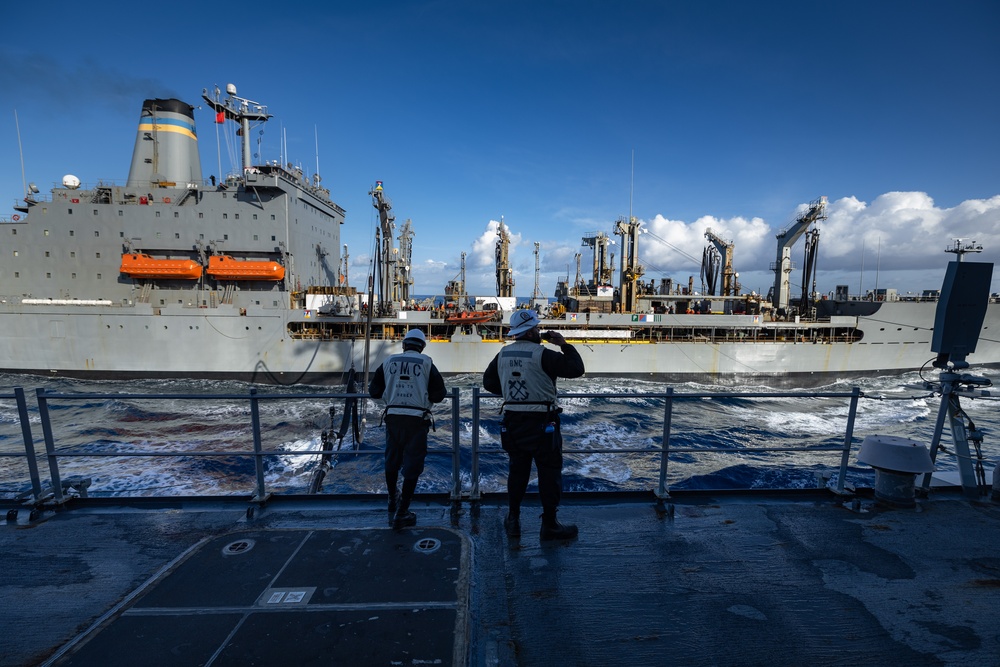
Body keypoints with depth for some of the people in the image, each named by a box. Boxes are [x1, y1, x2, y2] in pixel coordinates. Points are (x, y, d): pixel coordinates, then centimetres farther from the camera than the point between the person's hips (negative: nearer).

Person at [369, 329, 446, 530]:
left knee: (392, 462, 22)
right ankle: (401, 513, 10)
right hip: (416, 420, -3)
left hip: (393, 417, 3)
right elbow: (439, 394, -4)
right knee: (412, 466, 6)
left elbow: (374, 391, 6)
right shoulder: (426, 363, -3)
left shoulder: (389, 362, 4)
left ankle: (393, 501, 41)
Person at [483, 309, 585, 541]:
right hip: (541, 422, -6)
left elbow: (488, 382, 12)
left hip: (513, 422, 6)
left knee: (517, 470, 18)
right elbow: (576, 369, -14)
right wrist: (564, 344, -3)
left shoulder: (503, 354, 4)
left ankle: (513, 521, 27)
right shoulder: (542, 354, -15)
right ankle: (549, 524, 17)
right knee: (549, 472, 7)